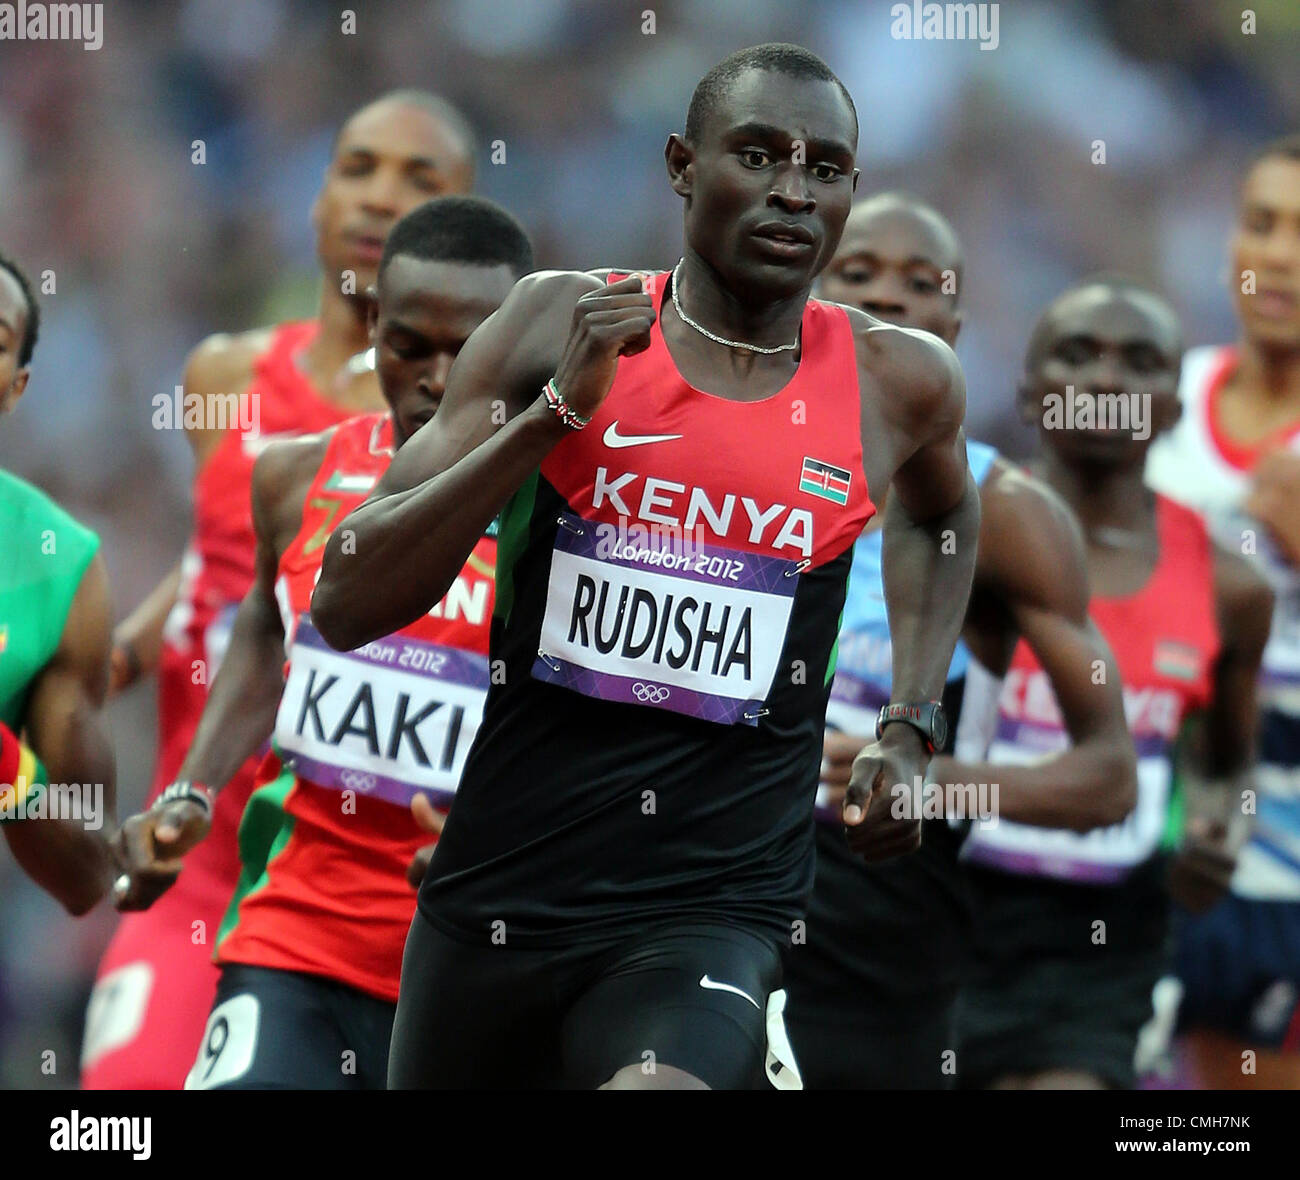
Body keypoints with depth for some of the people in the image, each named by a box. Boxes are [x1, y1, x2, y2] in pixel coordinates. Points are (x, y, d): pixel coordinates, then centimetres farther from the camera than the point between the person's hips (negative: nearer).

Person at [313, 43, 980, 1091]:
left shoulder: (896, 383, 1)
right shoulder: (562, 324, -3)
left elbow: (942, 506, 28)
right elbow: (346, 608, -9)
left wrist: (913, 729, 16)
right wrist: (557, 410, -17)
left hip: (715, 915, -2)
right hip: (497, 894, 2)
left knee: (662, 1085, -33)